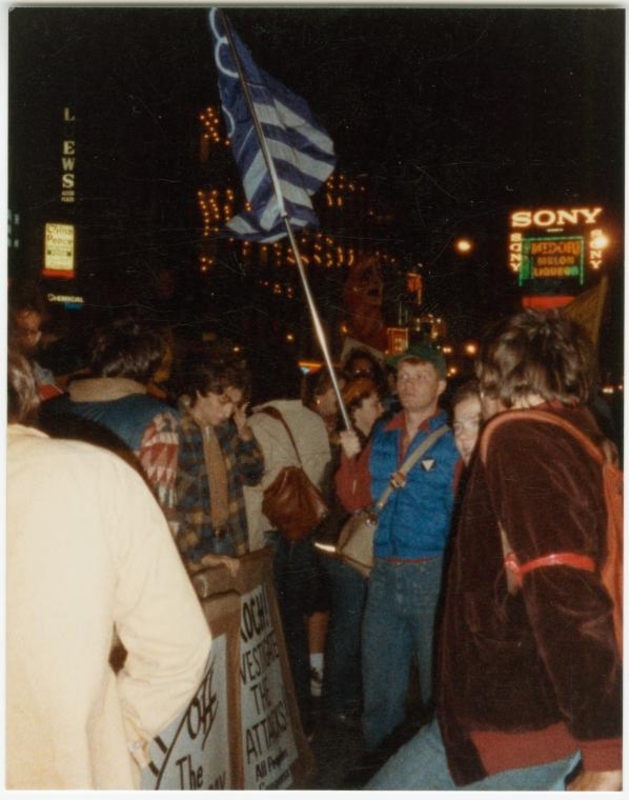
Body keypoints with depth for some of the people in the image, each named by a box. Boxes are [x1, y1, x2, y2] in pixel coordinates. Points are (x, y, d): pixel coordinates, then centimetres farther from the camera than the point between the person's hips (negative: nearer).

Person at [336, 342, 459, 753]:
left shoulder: (455, 441, -6)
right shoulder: (382, 435, 11)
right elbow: (355, 499, 12)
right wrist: (350, 457, -3)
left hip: (435, 575, -5)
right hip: (384, 574, 5)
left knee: (438, 685, 6)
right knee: (379, 684, 15)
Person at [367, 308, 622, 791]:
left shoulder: (518, 438, -16)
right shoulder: (589, 442, 10)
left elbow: (564, 595, -27)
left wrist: (605, 751, -26)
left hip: (511, 727, -9)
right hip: (562, 729, 9)